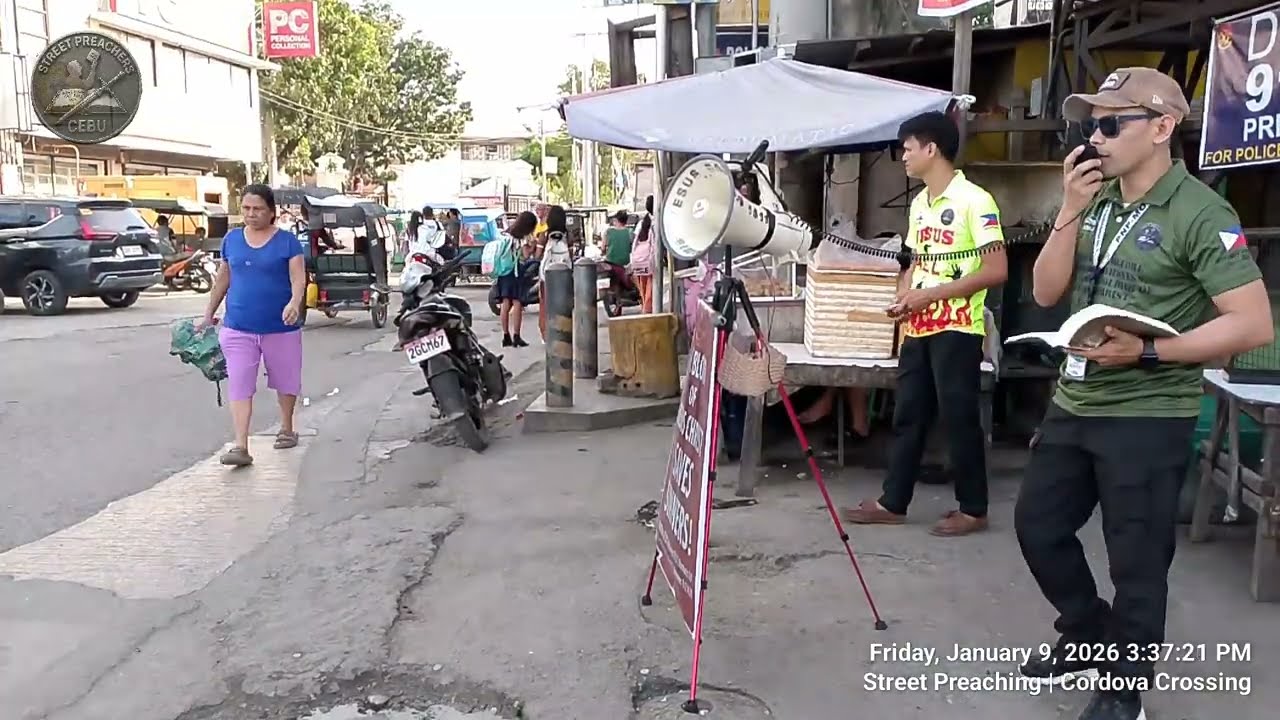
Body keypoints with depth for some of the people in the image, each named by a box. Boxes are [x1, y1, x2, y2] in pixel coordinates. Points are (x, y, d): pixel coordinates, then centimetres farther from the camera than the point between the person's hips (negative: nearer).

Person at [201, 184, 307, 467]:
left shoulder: (287, 241, -5)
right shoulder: (231, 239, 6)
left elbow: (298, 278, -14)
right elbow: (223, 279, 15)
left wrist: (295, 302, -34)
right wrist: (209, 314, 18)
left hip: (281, 328, -2)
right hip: (238, 328, 2)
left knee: (285, 381, 15)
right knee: (239, 386, -6)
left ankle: (287, 428, 37)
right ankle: (240, 446, -8)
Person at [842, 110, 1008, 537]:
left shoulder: (974, 200, -13)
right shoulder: (919, 203, 13)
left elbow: (996, 270, -17)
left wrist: (931, 294, -18)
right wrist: (903, 295, 1)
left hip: (957, 328, -8)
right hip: (918, 327, 8)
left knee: (959, 418, 1)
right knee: (907, 415, 11)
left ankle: (973, 509, 14)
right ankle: (892, 503, 20)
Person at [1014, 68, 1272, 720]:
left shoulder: (1199, 213, -15)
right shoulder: (1096, 201, 6)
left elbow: (1254, 324, -18)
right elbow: (1045, 293, 2)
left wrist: (1148, 353, -26)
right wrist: (1070, 212, -9)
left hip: (1146, 417, -7)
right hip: (1072, 404, 7)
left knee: (1136, 561, 6)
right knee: (1037, 524, 17)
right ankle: (1089, 635, 39)